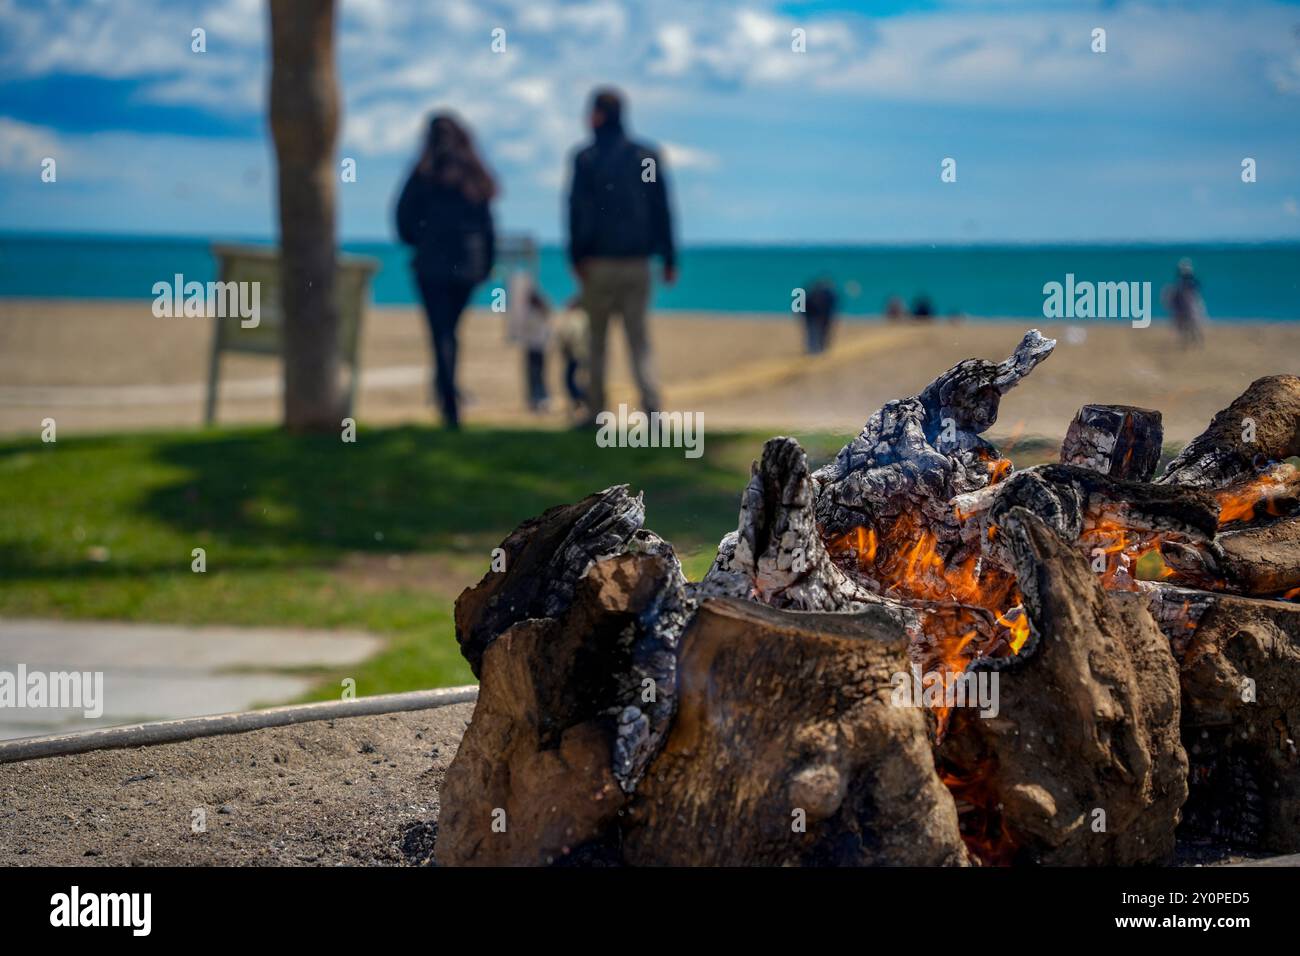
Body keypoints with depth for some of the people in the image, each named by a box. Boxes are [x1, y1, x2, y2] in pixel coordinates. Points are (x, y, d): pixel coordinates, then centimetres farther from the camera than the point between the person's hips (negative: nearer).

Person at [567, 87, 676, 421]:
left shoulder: (586, 159, -4)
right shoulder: (648, 157, 5)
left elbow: (578, 210, -6)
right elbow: (662, 210, 6)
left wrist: (576, 257, -1)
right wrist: (669, 259, 9)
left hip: (599, 262, -3)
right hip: (638, 262, 3)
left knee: (596, 339, 9)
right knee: (638, 338, 5)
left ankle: (596, 412, 9)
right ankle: (651, 403, -15)